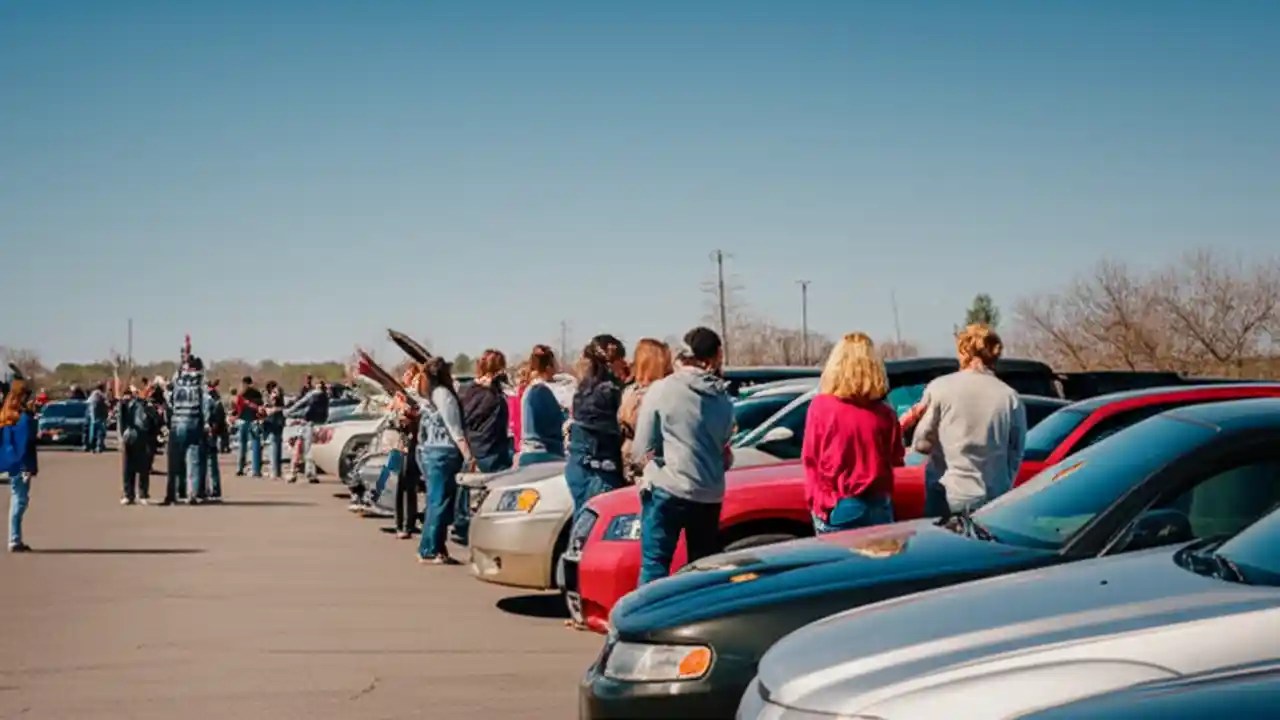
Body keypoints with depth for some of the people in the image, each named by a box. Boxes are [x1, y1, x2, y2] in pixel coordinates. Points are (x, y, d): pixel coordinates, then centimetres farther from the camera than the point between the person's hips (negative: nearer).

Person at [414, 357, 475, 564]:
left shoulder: (428, 396, 16)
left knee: (435, 502, 12)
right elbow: (454, 429, -15)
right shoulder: (443, 394, -10)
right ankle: (430, 551, -5)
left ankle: (433, 548, 14)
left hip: (428, 452, 9)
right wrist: (468, 455, -17)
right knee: (440, 502, -6)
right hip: (443, 453, -9)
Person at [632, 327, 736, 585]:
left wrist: (645, 458, 17)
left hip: (666, 488, -4)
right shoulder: (723, 399, 6)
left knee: (654, 564, -4)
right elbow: (724, 449, 12)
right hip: (709, 493, 4)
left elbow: (642, 450, -3)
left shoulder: (662, 390, -5)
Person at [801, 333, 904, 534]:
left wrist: (815, 502, 5)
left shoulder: (820, 406, -9)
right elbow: (896, 458, 7)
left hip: (835, 508, -1)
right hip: (876, 507, 1)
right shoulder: (884, 413, -5)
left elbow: (810, 458, -4)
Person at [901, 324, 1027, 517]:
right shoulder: (1010, 397, 0)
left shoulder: (940, 387, -6)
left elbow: (922, 443, -1)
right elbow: (1016, 454, 6)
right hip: (993, 501, 2)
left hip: (946, 499, -2)